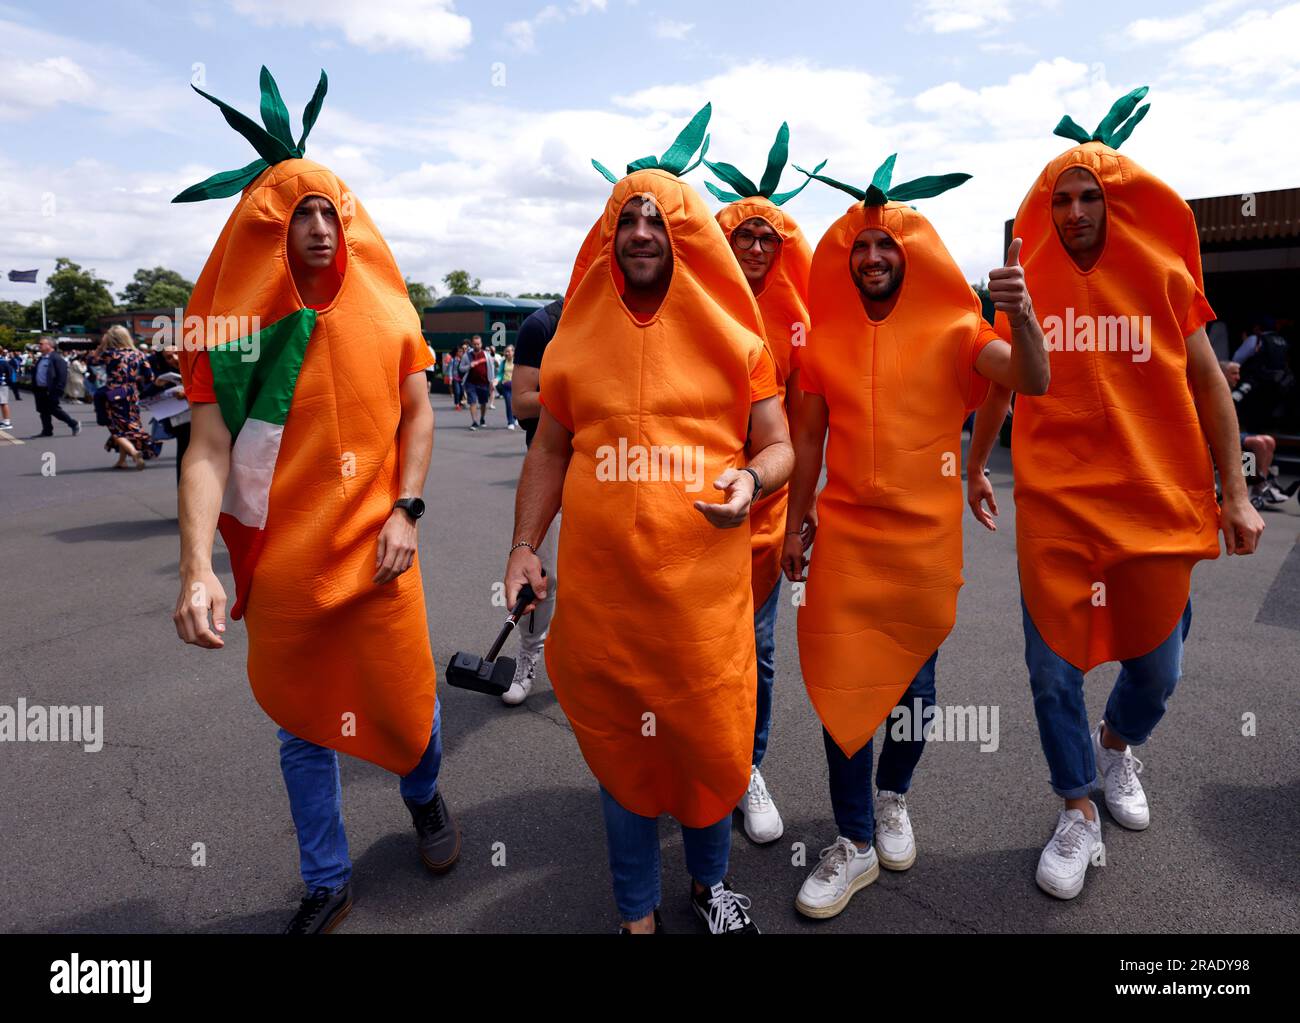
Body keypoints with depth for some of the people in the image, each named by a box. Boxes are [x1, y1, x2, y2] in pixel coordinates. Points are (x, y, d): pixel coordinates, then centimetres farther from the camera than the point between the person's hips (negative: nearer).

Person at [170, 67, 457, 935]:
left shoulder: (385, 309, 1)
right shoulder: (230, 323, -4)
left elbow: (418, 413, 6)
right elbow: (208, 449, -12)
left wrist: (405, 512, -7)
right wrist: (197, 568, -24)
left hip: (375, 552, 0)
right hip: (279, 562, 0)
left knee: (404, 697, 6)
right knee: (300, 721, 12)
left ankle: (425, 797, 43)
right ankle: (327, 883, 33)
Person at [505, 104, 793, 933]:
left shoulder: (731, 335, 3)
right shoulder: (579, 336, 7)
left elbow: (778, 444, 4)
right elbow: (549, 450, 10)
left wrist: (750, 478, -19)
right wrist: (524, 547, 1)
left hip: (705, 579, -1)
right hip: (600, 583, 1)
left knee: (710, 738, 11)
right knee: (621, 747, 12)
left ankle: (710, 882, 40)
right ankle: (638, 911, 34)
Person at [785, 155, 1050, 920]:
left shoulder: (952, 331, -3)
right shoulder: (825, 340, 4)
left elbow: (1032, 382, -15)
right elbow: (810, 437, 9)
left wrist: (1021, 317, -34)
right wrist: (795, 525, 10)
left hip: (926, 538, -1)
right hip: (844, 536, 1)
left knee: (914, 681, 12)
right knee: (840, 683, 1)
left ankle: (894, 798, 40)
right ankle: (856, 844, 18)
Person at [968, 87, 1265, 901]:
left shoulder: (1164, 275, 2)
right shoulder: (1028, 284, 2)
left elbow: (1208, 383, 5)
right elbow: (999, 385, 14)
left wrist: (1235, 492, 1)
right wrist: (974, 468, 19)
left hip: (1156, 500, 1)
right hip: (1053, 501, 0)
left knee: (1156, 664, 10)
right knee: (1053, 663, 1)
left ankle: (1116, 745, 44)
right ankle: (1079, 815, 22)